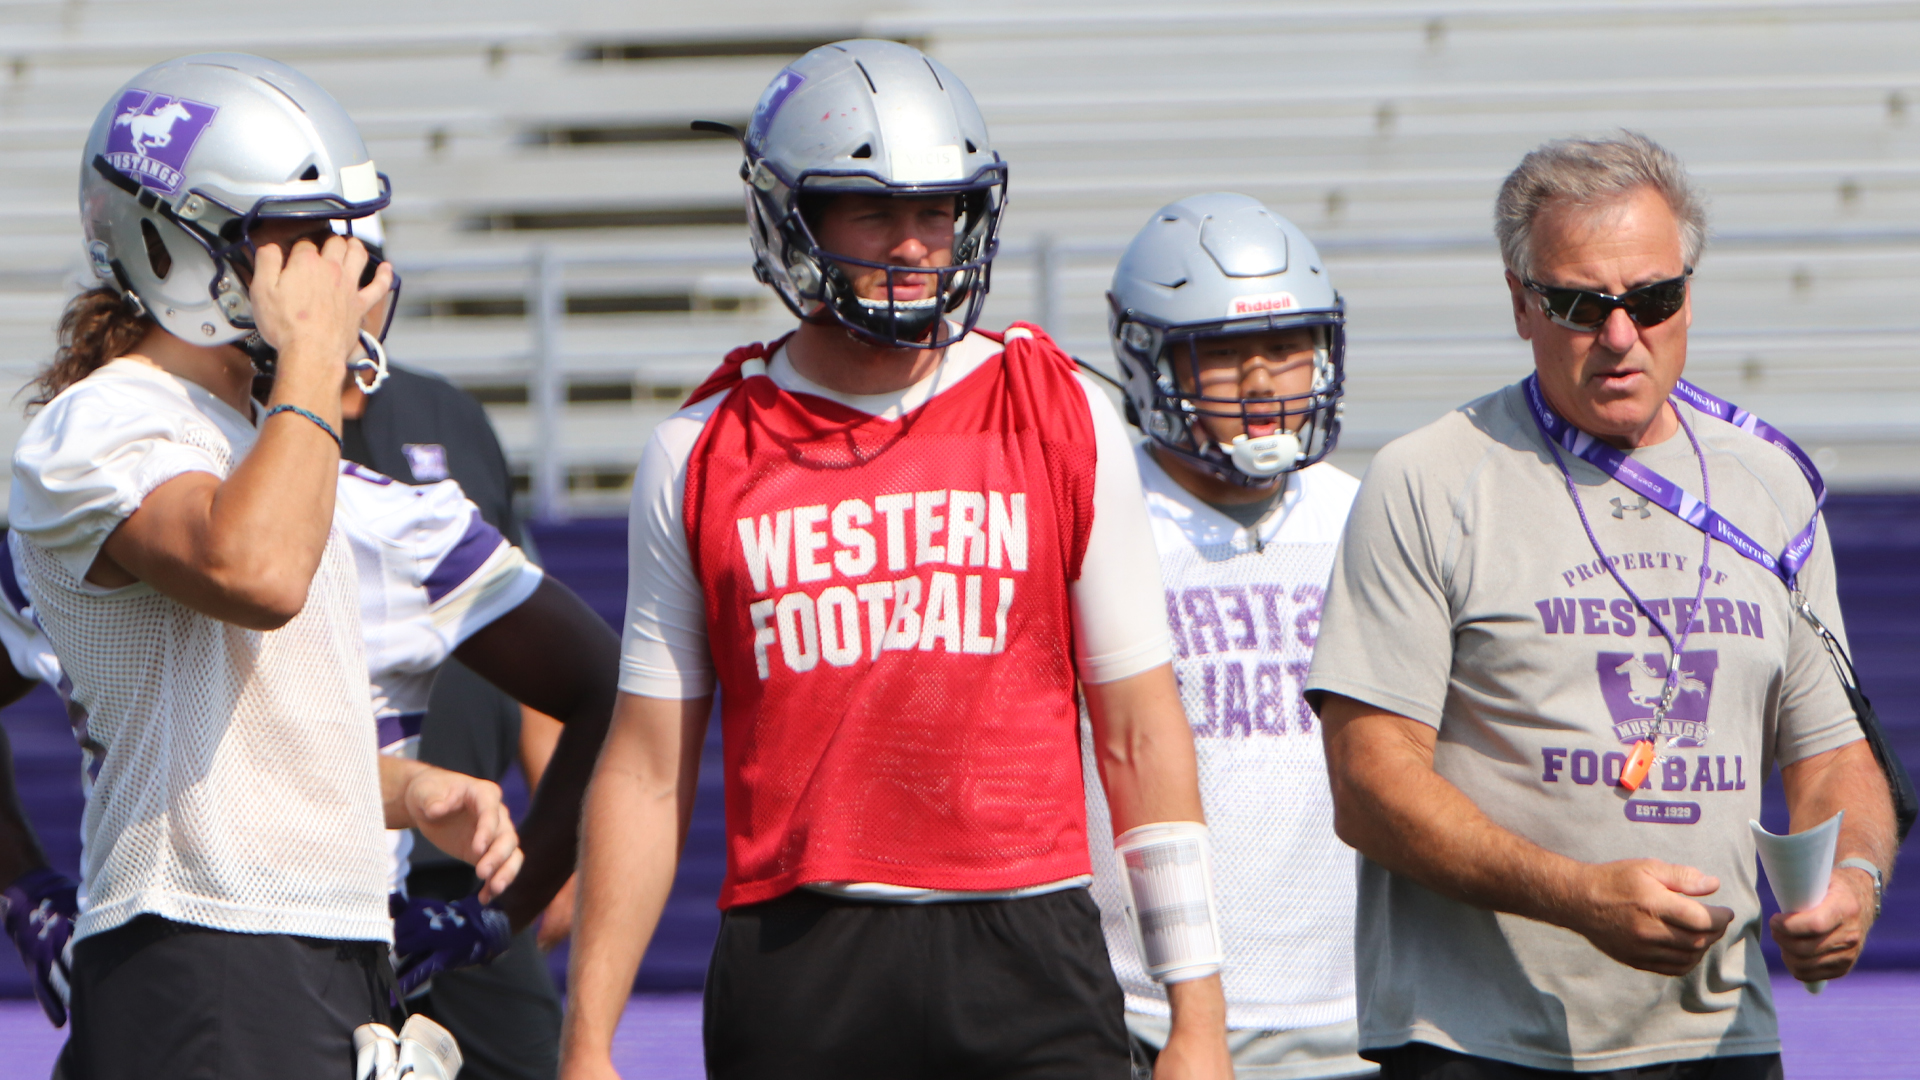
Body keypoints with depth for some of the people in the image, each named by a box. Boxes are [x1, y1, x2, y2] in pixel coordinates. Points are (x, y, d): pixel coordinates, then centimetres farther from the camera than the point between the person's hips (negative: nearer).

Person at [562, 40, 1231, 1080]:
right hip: (794, 973, 1)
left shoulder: (1065, 422, 6)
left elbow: (1139, 732, 7)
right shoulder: (700, 458, 7)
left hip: (1021, 953, -1)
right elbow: (648, 768, 9)